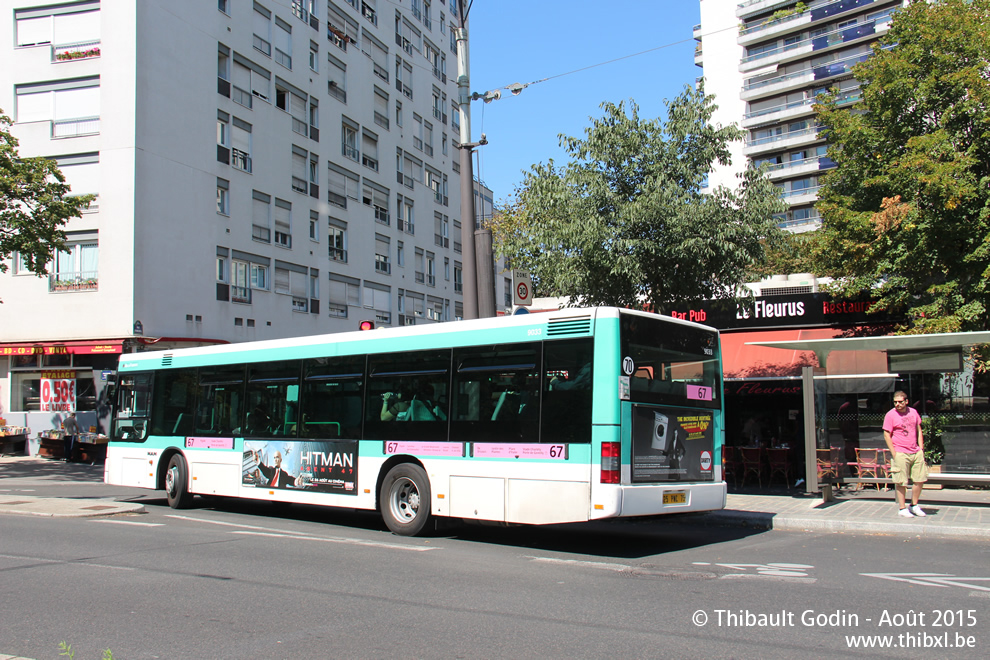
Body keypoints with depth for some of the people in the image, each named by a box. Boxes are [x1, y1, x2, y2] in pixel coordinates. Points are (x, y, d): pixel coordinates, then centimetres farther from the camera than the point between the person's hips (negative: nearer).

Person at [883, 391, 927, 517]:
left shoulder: (913, 412, 9)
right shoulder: (890, 415, -6)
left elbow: (919, 431, 17)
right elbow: (886, 435, -7)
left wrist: (921, 448, 9)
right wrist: (894, 454, -12)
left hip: (916, 452, 6)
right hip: (900, 453, -5)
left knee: (920, 479, 8)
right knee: (901, 483, -3)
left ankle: (914, 506, 22)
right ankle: (902, 508, 6)